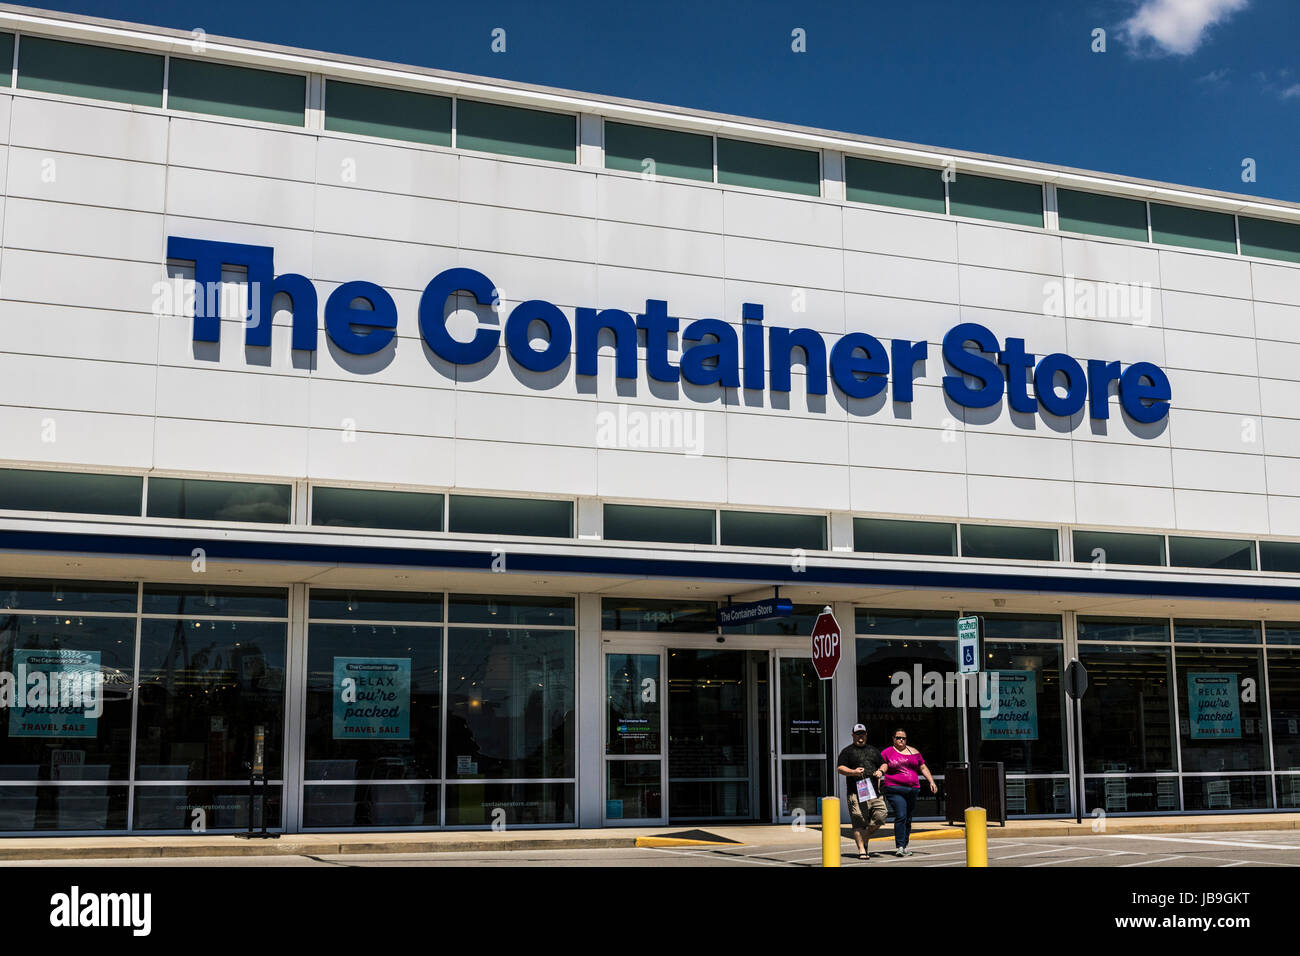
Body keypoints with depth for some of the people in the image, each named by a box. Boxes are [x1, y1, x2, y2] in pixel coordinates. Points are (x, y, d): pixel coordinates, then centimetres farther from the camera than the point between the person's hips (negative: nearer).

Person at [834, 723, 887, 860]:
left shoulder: (873, 750, 23)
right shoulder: (847, 751, 8)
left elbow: (884, 764, 25)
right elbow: (840, 768, -1)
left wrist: (881, 771, 2)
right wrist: (853, 772, -18)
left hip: (874, 791, 4)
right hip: (856, 792, -4)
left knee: (880, 816, -6)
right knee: (859, 822, -7)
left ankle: (865, 837, 18)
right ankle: (861, 850, -3)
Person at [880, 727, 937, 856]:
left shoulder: (913, 751, 15)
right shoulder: (887, 752, 4)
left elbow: (923, 768, 20)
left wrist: (931, 781, 10)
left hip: (912, 790, 5)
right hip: (895, 790, -5)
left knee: (908, 819, 7)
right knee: (901, 816, -17)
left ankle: (904, 846, 17)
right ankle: (899, 847, -16)